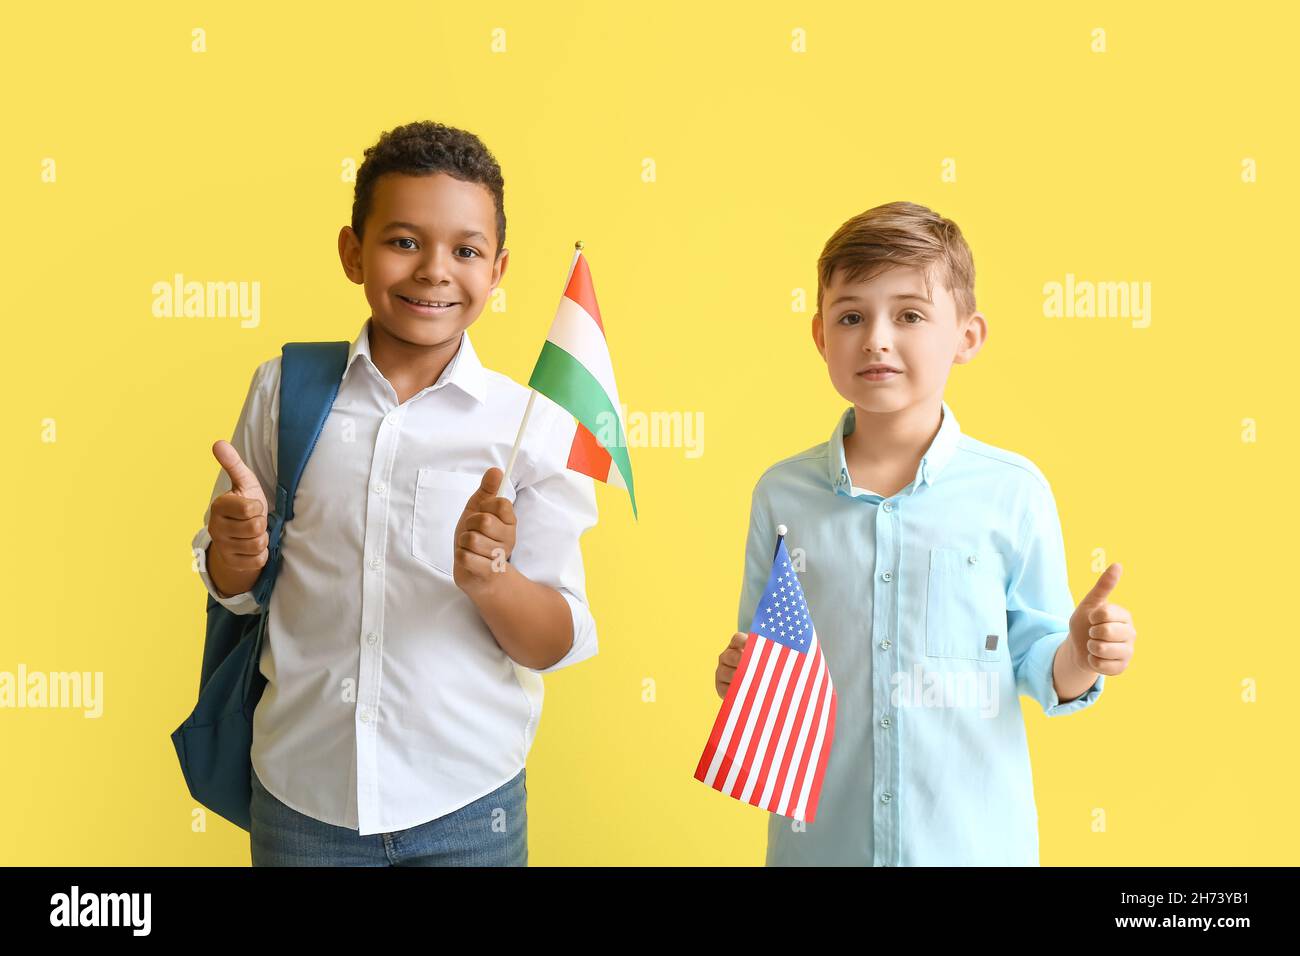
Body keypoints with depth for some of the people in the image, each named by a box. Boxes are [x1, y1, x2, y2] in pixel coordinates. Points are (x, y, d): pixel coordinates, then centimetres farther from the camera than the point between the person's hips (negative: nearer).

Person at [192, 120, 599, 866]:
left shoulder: (536, 426, -9)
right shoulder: (286, 389, -4)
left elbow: (557, 644, -6)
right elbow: (229, 589, 7)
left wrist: (489, 579, -24)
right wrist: (240, 553, -14)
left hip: (466, 807, -1)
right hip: (299, 793, 2)